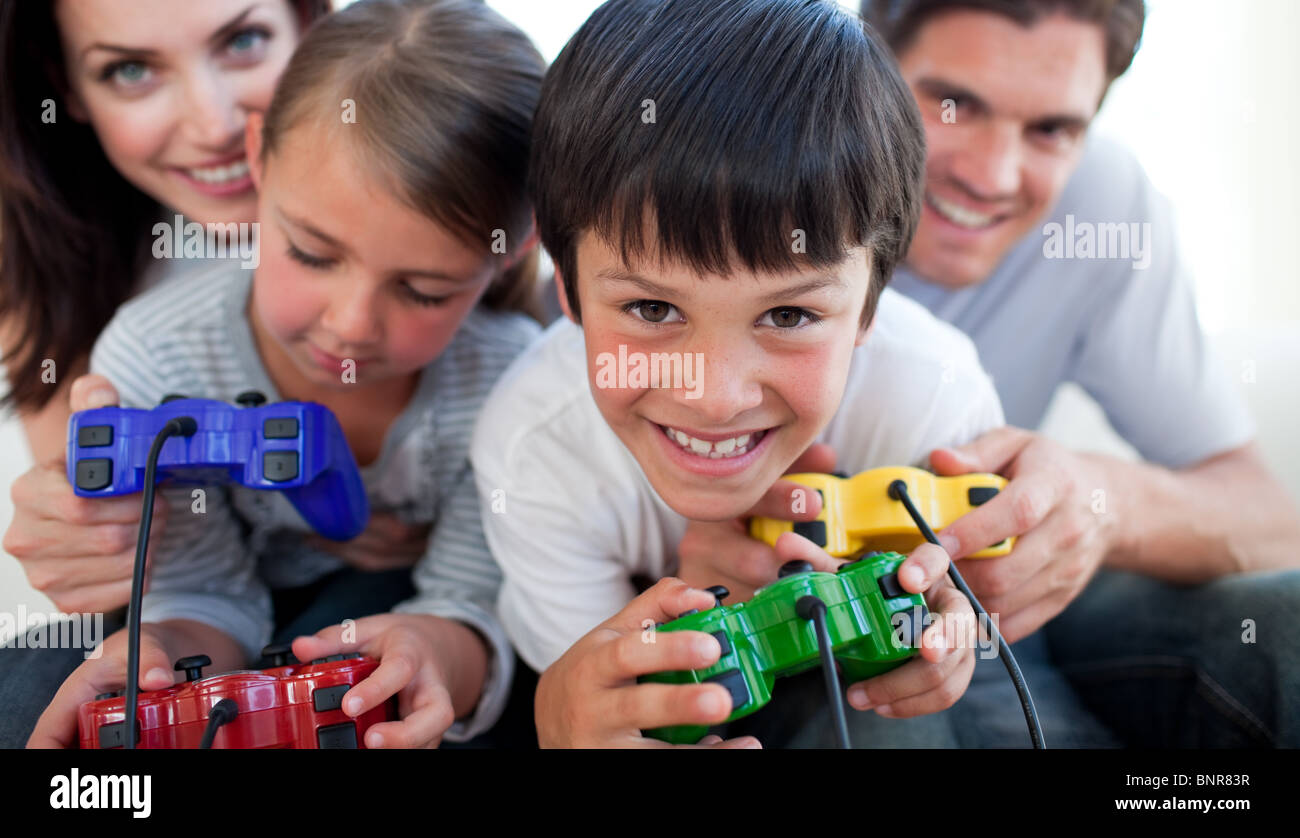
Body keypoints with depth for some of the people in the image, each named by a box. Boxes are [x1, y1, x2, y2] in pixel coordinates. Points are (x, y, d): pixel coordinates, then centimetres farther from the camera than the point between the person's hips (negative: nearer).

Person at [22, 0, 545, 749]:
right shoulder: (152, 365, -24)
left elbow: (473, 603, -19)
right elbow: (205, 595, -15)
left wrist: (437, 652, -45)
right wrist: (163, 652, -40)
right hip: (252, 637, 2)